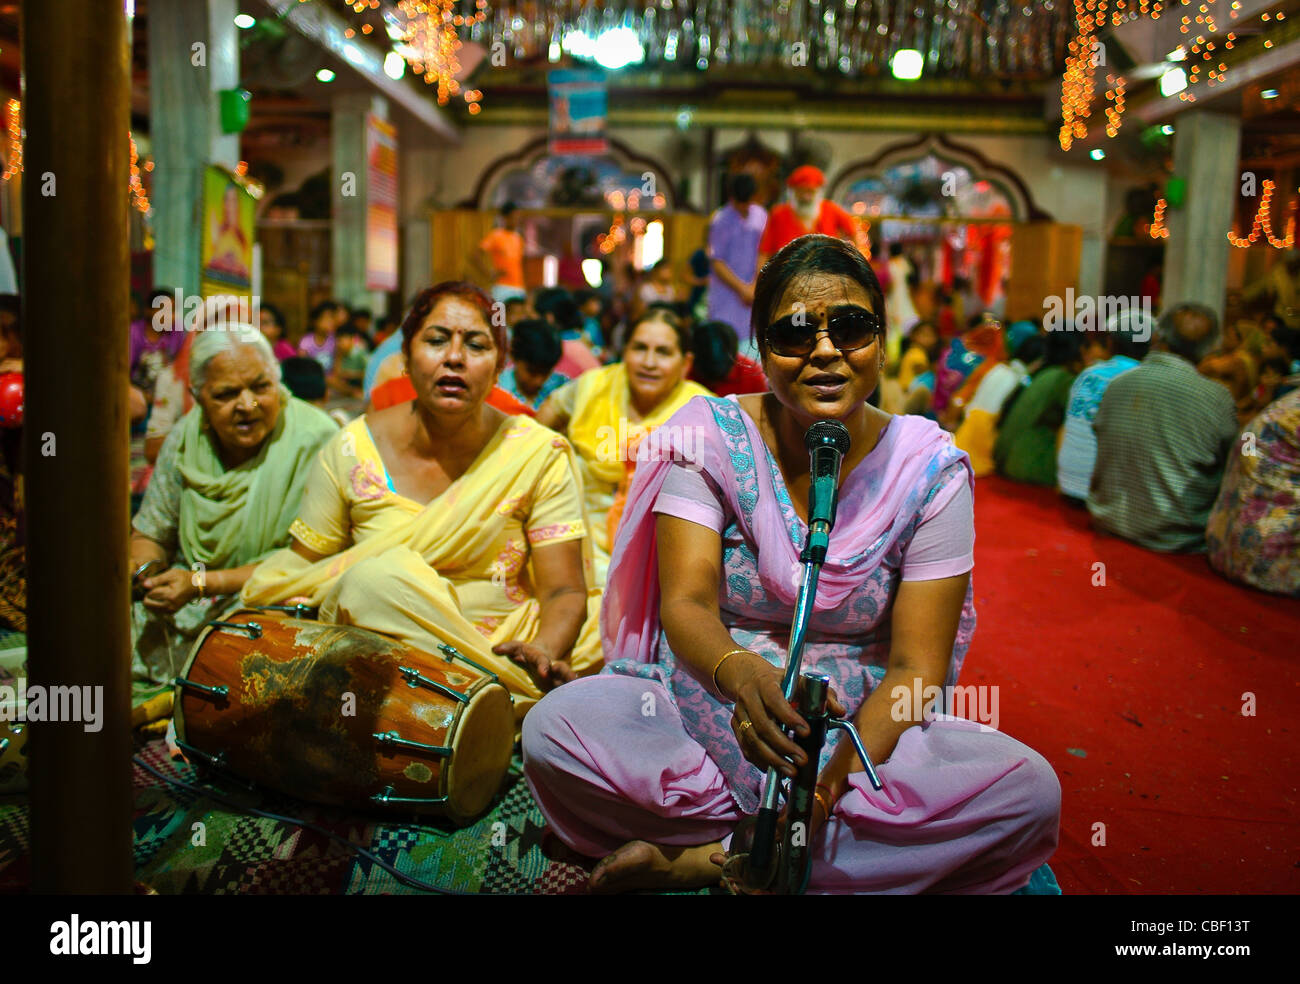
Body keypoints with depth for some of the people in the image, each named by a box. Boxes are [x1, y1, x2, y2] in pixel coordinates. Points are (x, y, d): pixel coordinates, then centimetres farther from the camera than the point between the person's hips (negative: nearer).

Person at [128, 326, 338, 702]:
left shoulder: (314, 441, -15)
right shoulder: (187, 437, 3)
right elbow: (150, 534, 13)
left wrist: (201, 583, -19)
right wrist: (146, 568, -10)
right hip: (188, 602, 5)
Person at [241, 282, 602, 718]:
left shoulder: (540, 454, -2)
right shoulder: (351, 452, 0)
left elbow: (565, 591, -4)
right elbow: (301, 572, 5)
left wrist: (543, 650, -28)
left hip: (504, 646, -1)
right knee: (382, 573, -29)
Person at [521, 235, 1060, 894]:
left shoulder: (929, 468, -4)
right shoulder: (710, 433, -4)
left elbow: (915, 665, -8)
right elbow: (686, 600, -14)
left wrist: (839, 773, -26)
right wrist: (742, 674, -38)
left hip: (864, 727, 1)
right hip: (703, 709, 0)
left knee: (1029, 788, -25)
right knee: (554, 728, -28)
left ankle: (702, 857, -20)